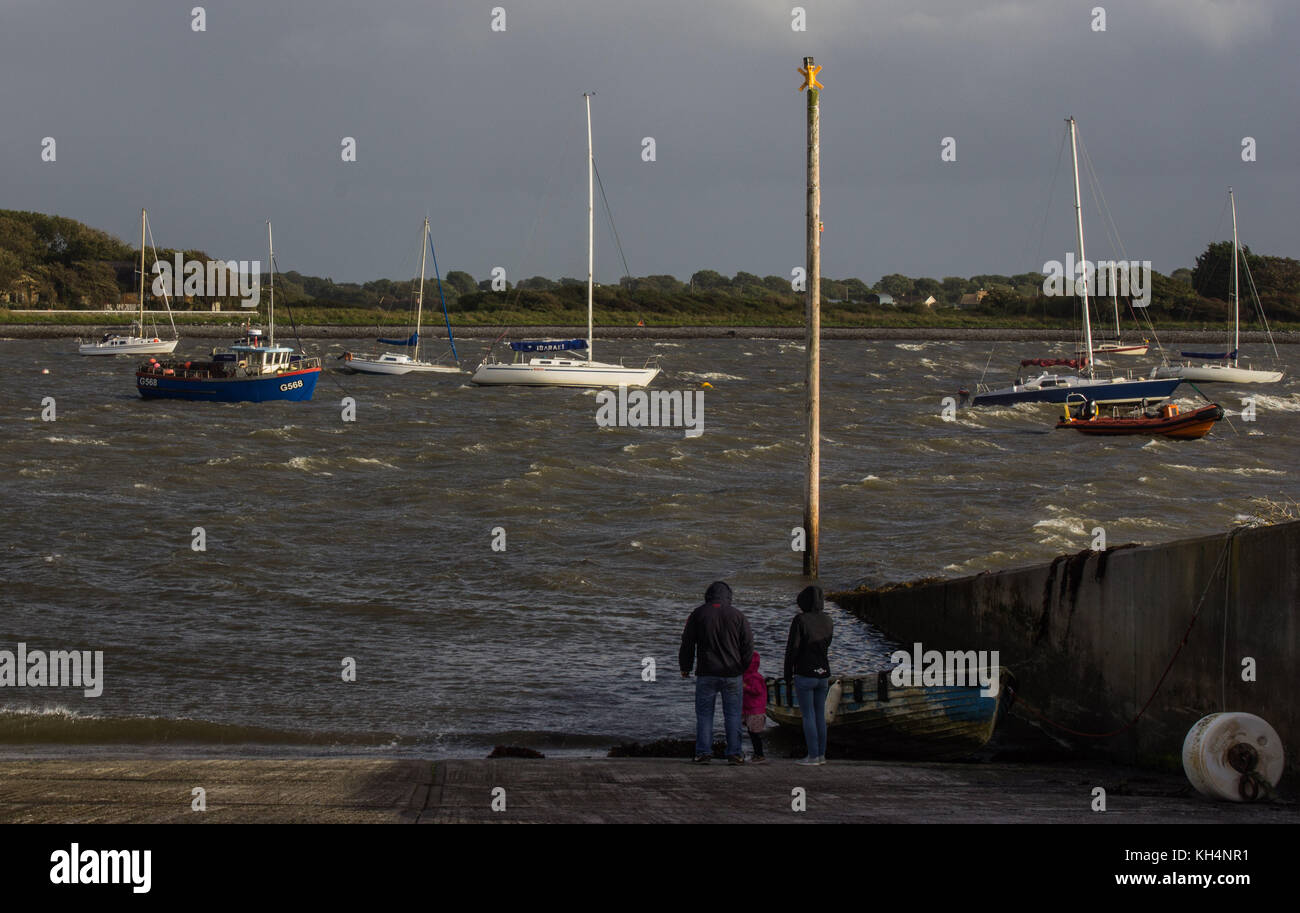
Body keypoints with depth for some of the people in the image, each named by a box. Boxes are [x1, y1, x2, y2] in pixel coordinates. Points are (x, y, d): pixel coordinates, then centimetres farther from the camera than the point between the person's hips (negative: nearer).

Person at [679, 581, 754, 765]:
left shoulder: (698, 614, 1)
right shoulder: (737, 615, 2)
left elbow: (687, 644, 5)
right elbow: (748, 645, 4)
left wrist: (685, 667, 15)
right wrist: (744, 667, 16)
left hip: (706, 674, -1)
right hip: (732, 674, 1)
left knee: (704, 714, 5)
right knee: (733, 715, 5)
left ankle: (703, 752, 0)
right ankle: (734, 753, 3)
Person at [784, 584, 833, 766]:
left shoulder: (800, 620, -13)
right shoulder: (827, 621, 5)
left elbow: (793, 648, -13)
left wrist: (788, 673, -2)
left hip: (805, 674, -6)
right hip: (823, 673, 6)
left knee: (808, 716, -2)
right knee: (820, 715, 12)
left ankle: (813, 756, -4)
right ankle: (821, 754, 14)